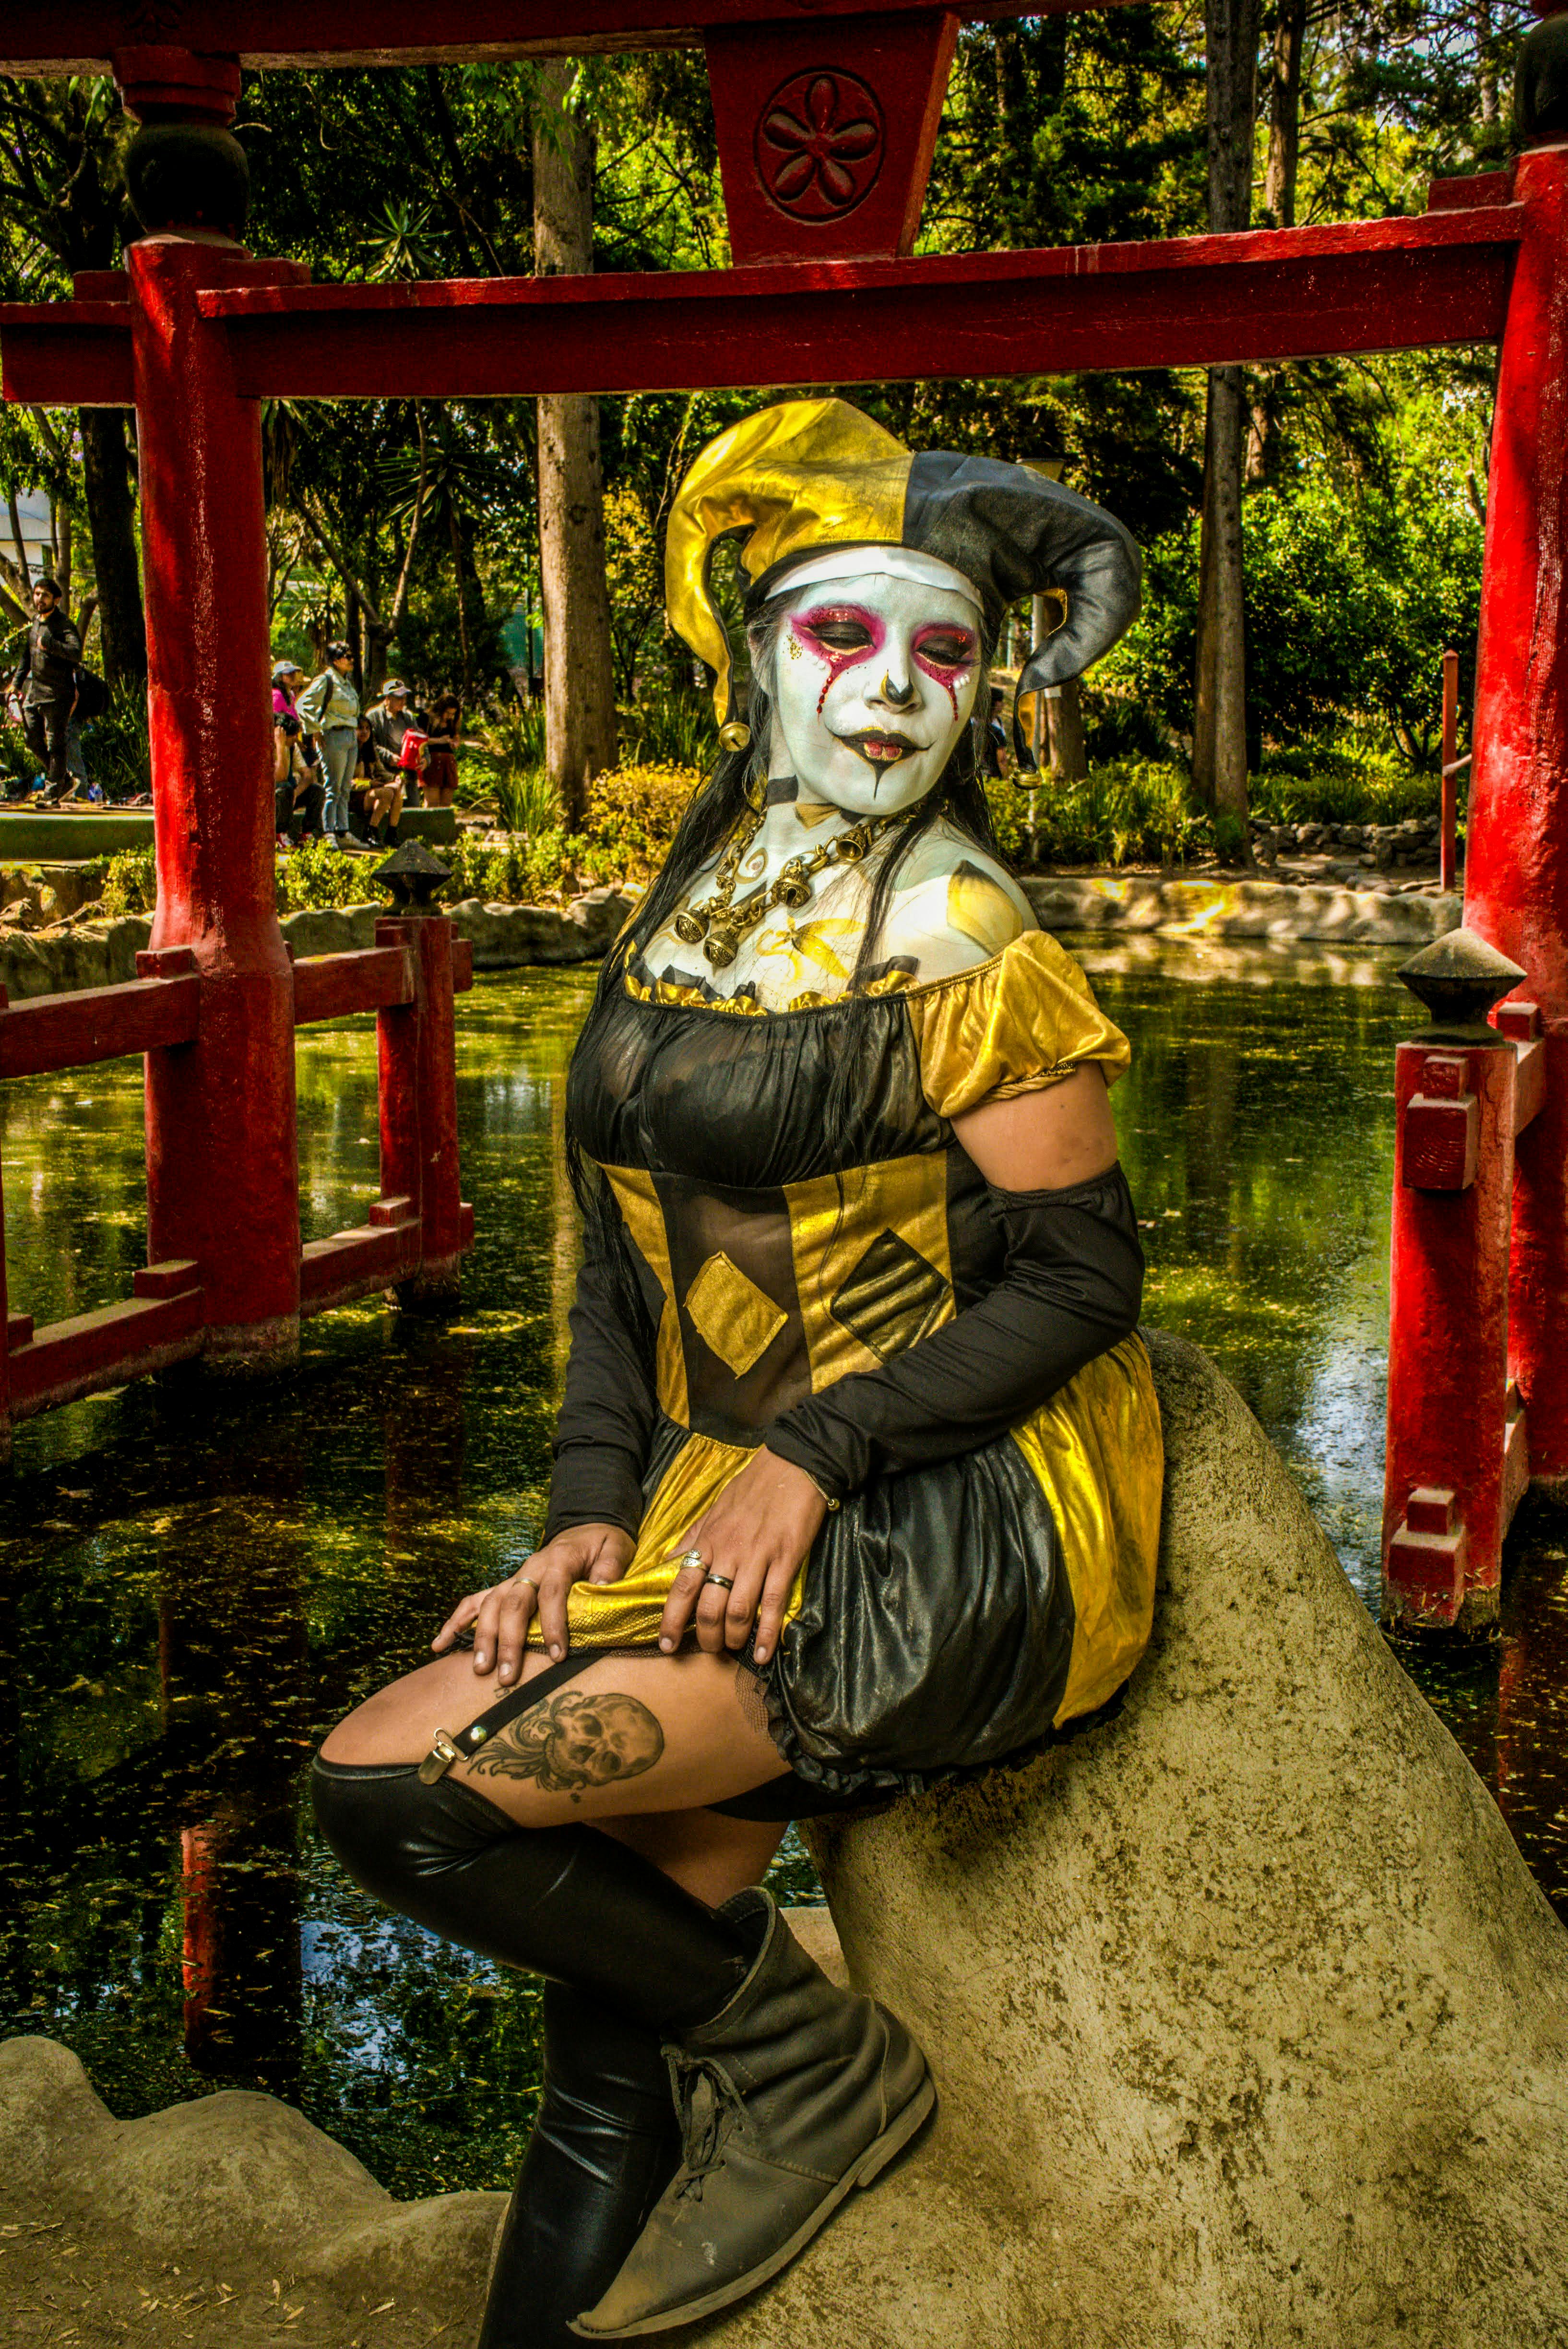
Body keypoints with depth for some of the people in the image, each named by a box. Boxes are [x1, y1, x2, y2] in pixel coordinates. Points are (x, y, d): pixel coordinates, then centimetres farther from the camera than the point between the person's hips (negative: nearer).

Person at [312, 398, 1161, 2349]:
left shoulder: (961, 944, -7)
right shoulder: (682, 926, 11)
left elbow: (1078, 1275, -10)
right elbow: (629, 1254, 12)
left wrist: (806, 1460, -17)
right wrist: (596, 1517, 0)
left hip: (963, 1523, -6)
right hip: (735, 1518, 6)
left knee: (400, 1782, -18)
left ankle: (814, 2063, 4)